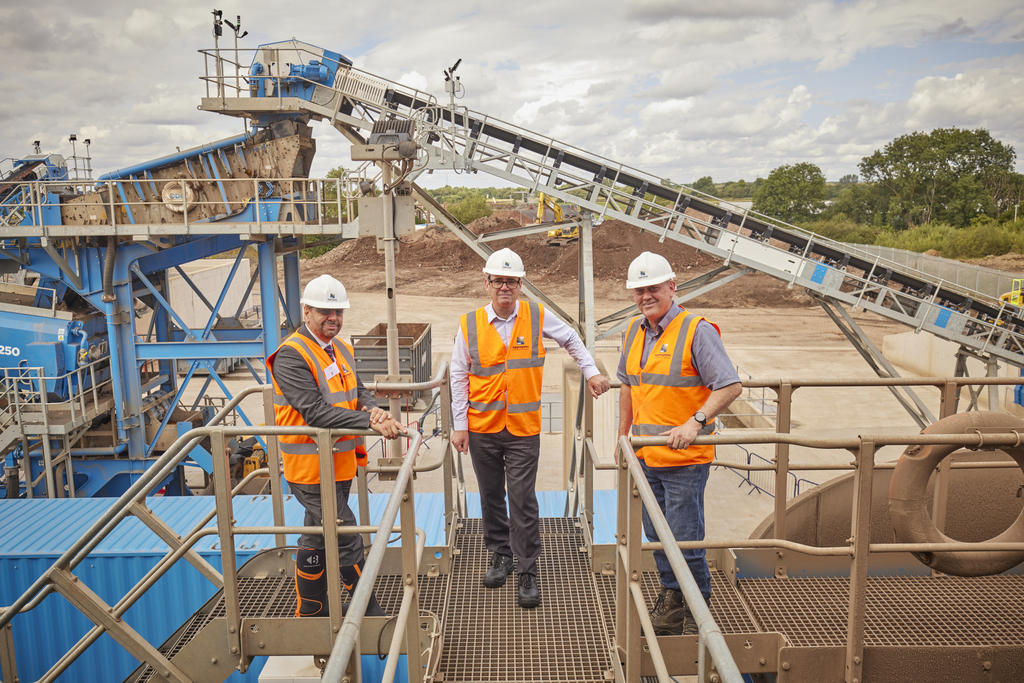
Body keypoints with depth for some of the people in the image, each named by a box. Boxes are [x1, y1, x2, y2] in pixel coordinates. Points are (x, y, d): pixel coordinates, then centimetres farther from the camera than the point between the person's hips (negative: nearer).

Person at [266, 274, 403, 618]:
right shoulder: (291, 355, -18)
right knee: (346, 538, -2)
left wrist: (371, 408, -14)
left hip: (339, 461, 9)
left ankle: (311, 612, 35)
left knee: (318, 537, 20)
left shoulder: (341, 349, 10)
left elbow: (358, 391, 11)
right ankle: (369, 612, 13)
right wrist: (369, 422, -33)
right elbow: (315, 412, -27)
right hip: (311, 466, -9)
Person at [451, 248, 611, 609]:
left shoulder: (537, 316, -2)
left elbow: (571, 339, 17)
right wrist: (459, 425, 1)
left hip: (523, 428, -1)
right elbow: (459, 377, 4)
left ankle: (528, 572, 11)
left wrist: (591, 373, 13)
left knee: (523, 501, -2)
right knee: (491, 496, 14)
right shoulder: (469, 324, -2)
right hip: (482, 428, 2)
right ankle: (500, 554, 33)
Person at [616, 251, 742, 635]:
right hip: (646, 456, 7)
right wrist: (623, 434, 21)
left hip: (685, 459, -7)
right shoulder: (635, 331, 9)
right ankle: (670, 606, 36)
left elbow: (730, 386, -16)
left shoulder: (697, 331, -13)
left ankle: (698, 615, 21)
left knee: (685, 541, 0)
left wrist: (695, 422, -26)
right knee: (657, 536, 18)